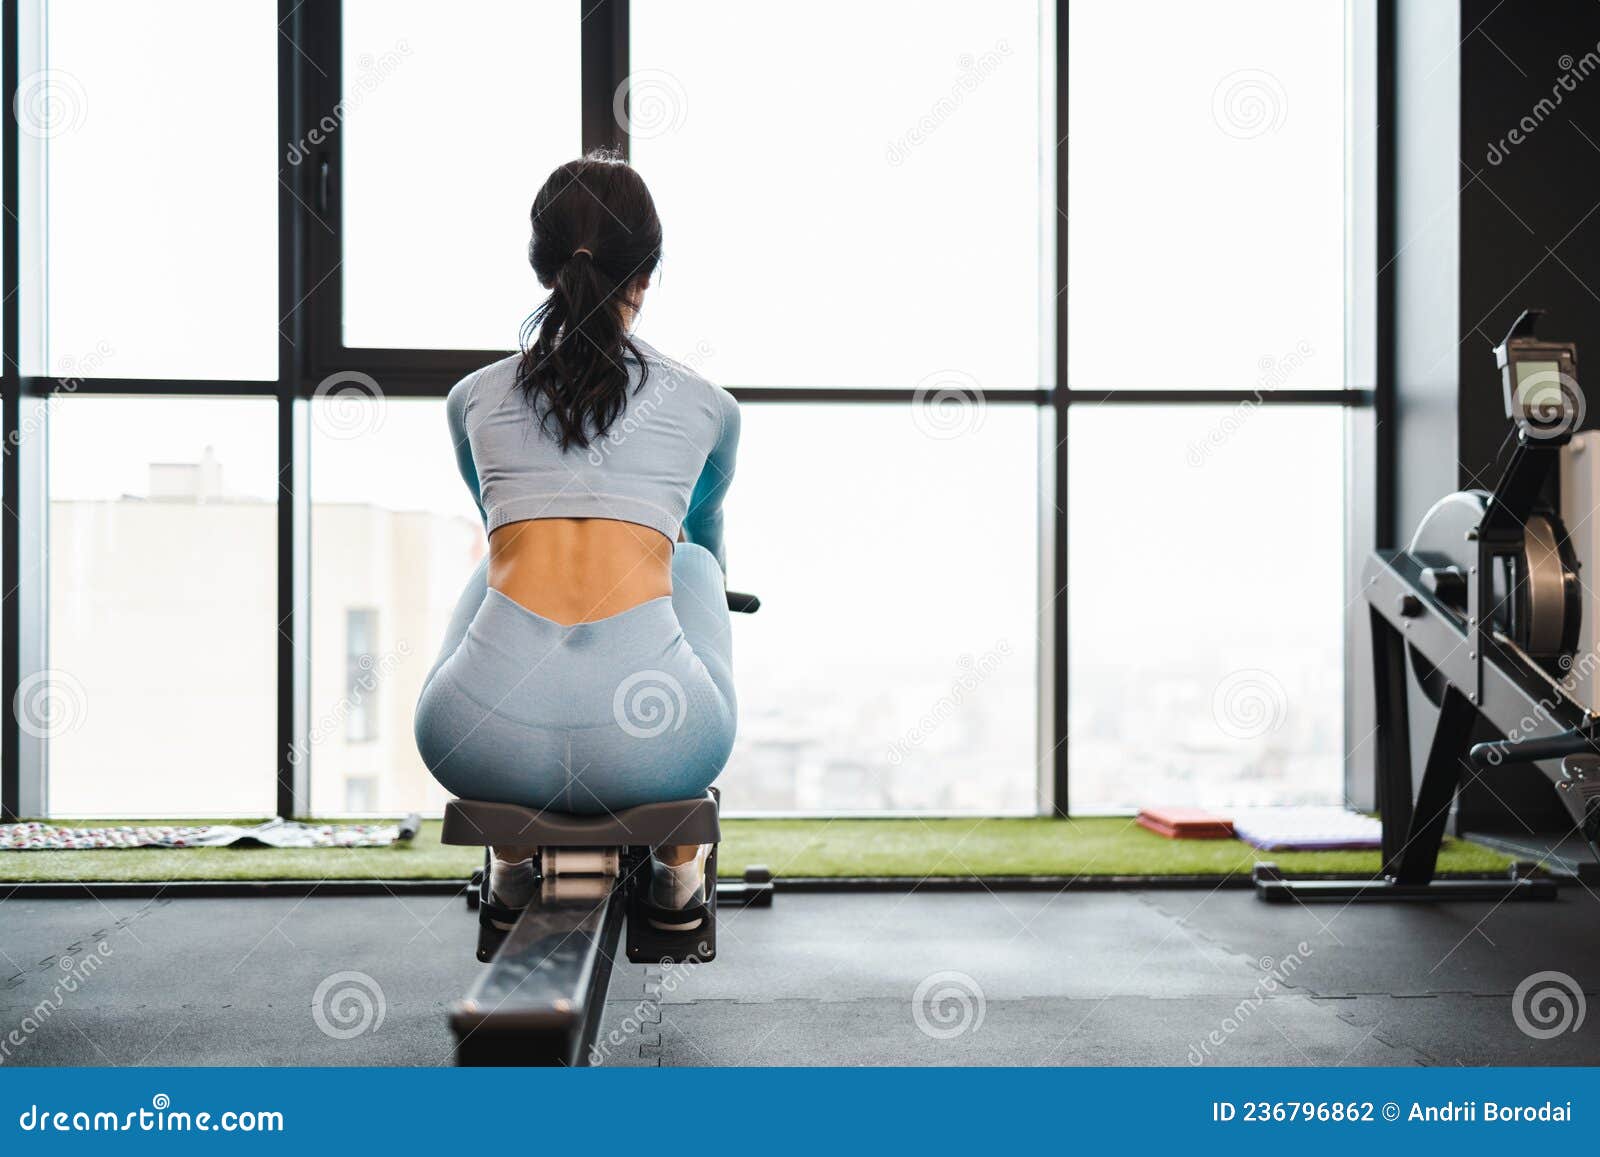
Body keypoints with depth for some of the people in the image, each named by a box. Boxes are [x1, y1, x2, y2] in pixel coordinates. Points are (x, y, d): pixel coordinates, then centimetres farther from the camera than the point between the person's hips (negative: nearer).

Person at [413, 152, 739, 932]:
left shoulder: (473, 398, 17)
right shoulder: (706, 407, 15)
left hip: (488, 745, 2)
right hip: (652, 743, -1)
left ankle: (511, 864, 36)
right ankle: (678, 860, 35)